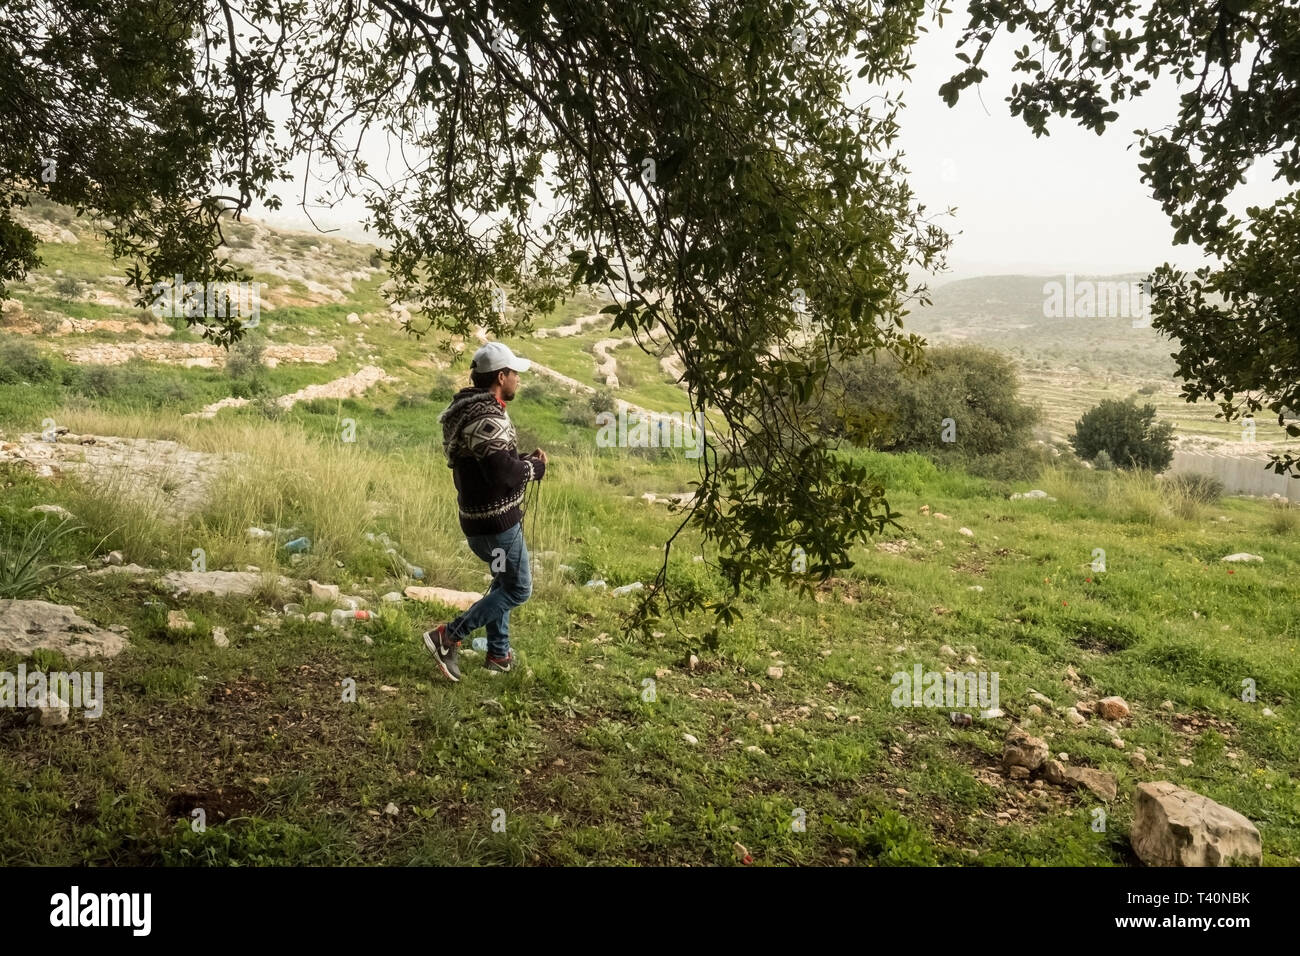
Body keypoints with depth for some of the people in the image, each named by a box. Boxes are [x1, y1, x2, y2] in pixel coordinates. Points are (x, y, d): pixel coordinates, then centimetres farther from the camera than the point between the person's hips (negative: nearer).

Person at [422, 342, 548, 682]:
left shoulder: (468, 410, 9)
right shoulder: (487, 419, -24)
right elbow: (503, 474, -30)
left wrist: (523, 458, 6)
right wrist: (535, 467, -12)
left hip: (478, 516, 10)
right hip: (497, 521, -10)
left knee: (504, 583, 24)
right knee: (519, 589, 3)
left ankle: (499, 654, 33)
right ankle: (446, 637, 2)